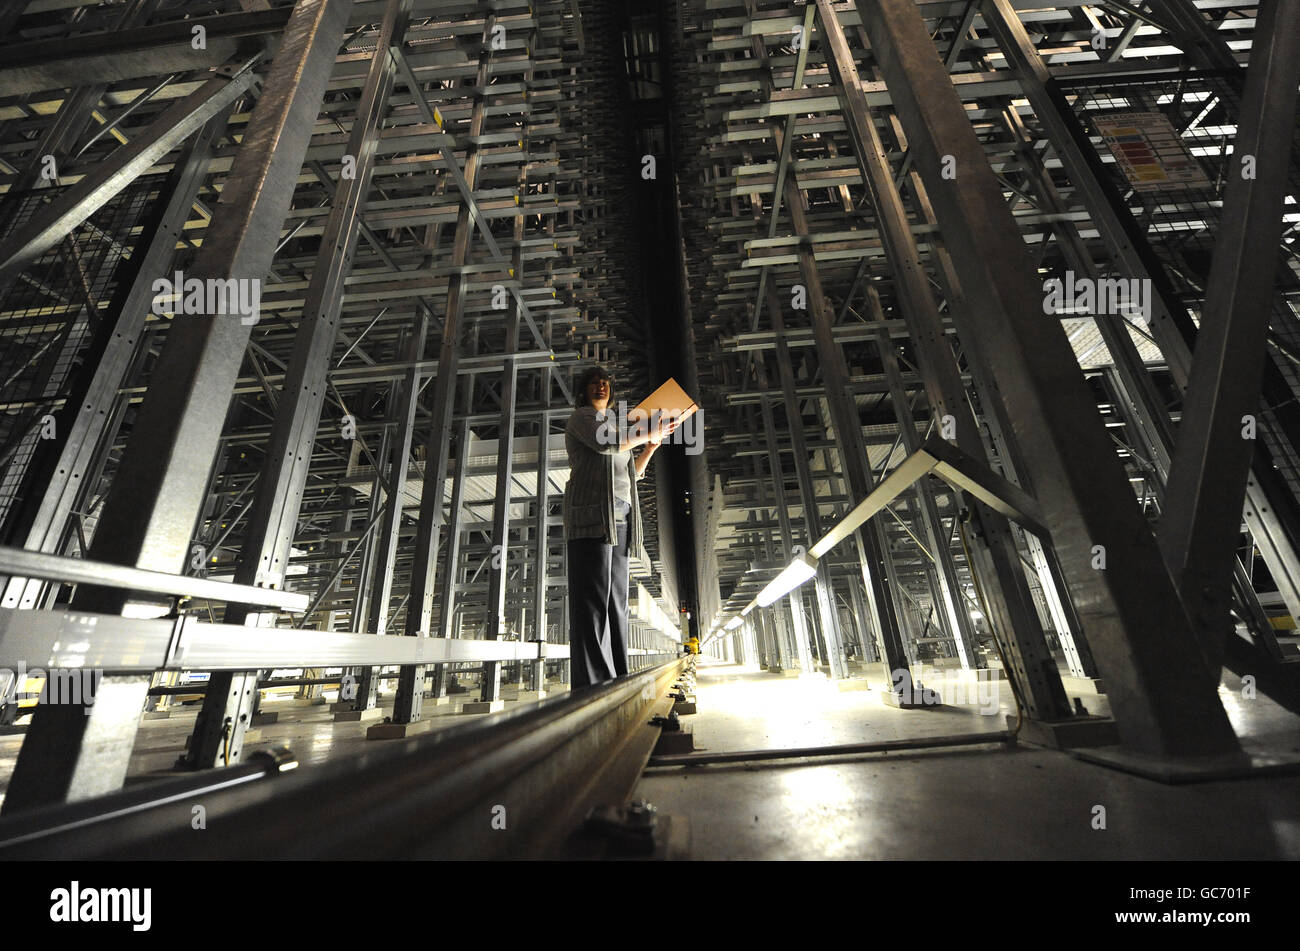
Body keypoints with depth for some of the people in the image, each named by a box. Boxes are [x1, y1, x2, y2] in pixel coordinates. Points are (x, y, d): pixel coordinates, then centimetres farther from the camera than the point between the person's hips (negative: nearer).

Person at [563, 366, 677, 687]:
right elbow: (604, 442, -12)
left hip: (619, 517, 8)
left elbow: (632, 473, 31)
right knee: (592, 599, -14)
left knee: (616, 603, 2)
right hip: (592, 512, -8)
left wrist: (653, 444, 20)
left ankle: (616, 683, 4)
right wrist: (647, 435, 0)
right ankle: (592, 687, -14)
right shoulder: (582, 416, 11)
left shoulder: (615, 424, 33)